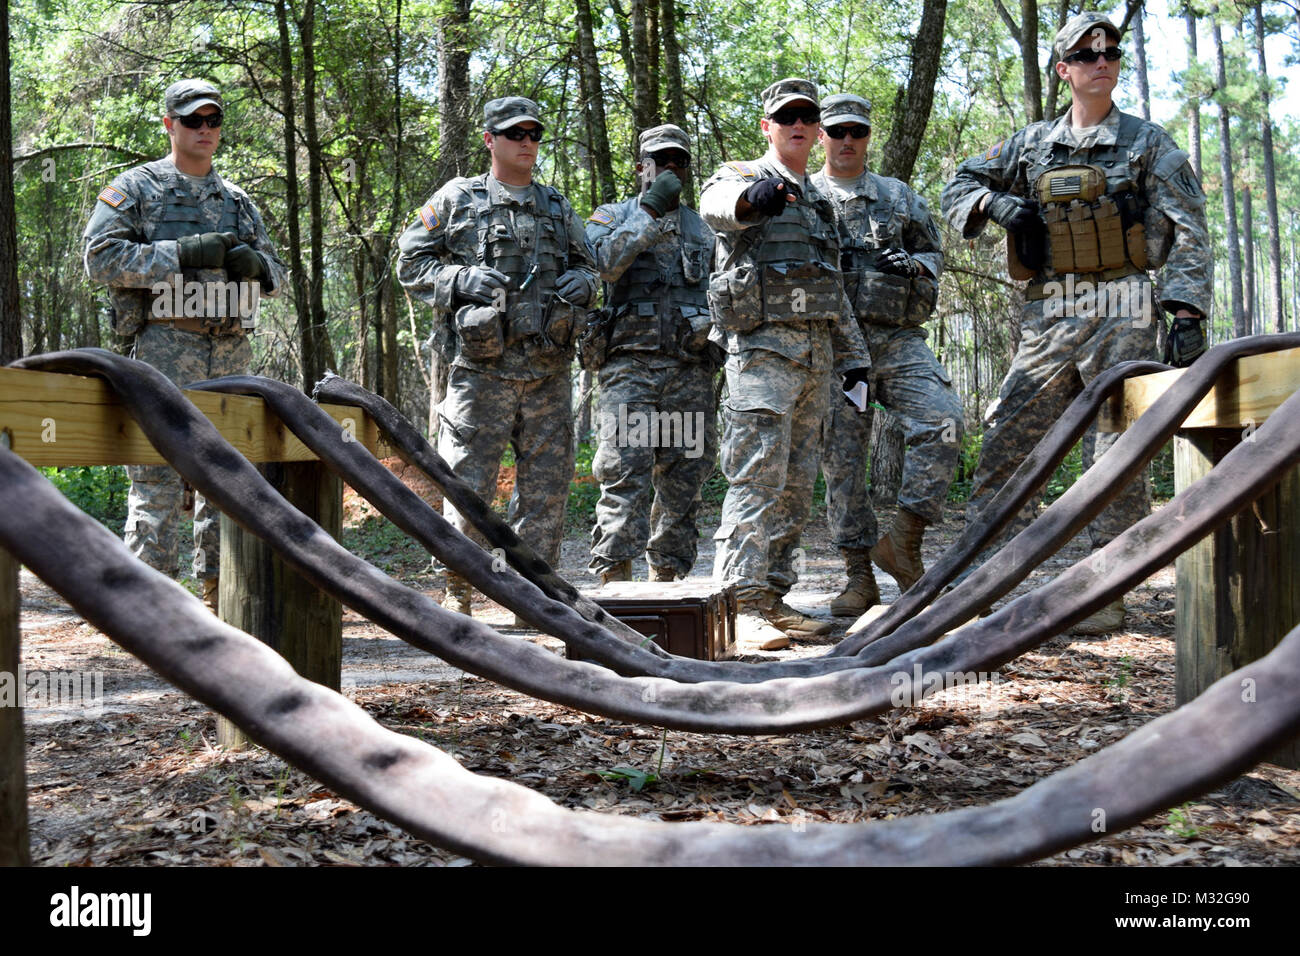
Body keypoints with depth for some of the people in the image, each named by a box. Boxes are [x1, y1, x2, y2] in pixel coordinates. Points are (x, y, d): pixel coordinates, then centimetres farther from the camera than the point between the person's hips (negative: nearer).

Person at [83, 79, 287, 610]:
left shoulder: (237, 200, 21)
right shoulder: (136, 189, 6)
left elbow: (277, 276, 21)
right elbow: (100, 257, -7)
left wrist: (254, 263, -3)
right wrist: (182, 253, -15)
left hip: (231, 351, 6)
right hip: (165, 350, -5)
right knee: (158, 477, -7)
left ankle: (219, 596, 18)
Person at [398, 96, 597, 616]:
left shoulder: (558, 207, 18)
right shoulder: (457, 199, 6)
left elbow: (585, 263, 26)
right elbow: (411, 263, 6)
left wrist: (581, 282, 2)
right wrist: (460, 280, -12)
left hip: (550, 368, 4)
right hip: (483, 365, -3)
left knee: (547, 485, 6)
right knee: (468, 483, -2)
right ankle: (457, 590, 14)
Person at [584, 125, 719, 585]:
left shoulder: (701, 227, 22)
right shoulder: (613, 216, 9)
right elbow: (605, 263, -13)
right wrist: (651, 209, -12)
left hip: (691, 369, 4)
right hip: (631, 364, -4)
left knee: (683, 477, 5)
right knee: (625, 474, -13)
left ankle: (666, 576, 13)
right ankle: (613, 576, -10)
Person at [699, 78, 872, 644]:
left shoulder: (820, 201, 23)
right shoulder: (742, 177, 1)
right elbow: (715, 205, -26)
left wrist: (854, 358, 20)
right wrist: (752, 196, -49)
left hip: (815, 356, 8)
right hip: (762, 346, -7)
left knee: (797, 486, 7)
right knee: (758, 479, -13)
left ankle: (773, 594, 14)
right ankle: (740, 597, -11)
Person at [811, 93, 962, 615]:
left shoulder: (899, 196, 18)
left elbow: (934, 253, 21)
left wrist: (913, 265, -2)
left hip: (897, 338, 1)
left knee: (944, 421, -21)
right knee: (841, 459, -2)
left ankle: (904, 539, -8)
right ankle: (859, 576, 8)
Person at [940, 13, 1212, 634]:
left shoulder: (1149, 144, 7)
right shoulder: (1031, 145, 14)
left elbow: (1189, 234, 1)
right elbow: (960, 185, 22)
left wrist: (1186, 309, -11)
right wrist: (998, 204, 0)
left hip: (1121, 315, -3)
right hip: (1047, 319, 3)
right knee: (1004, 445, -2)